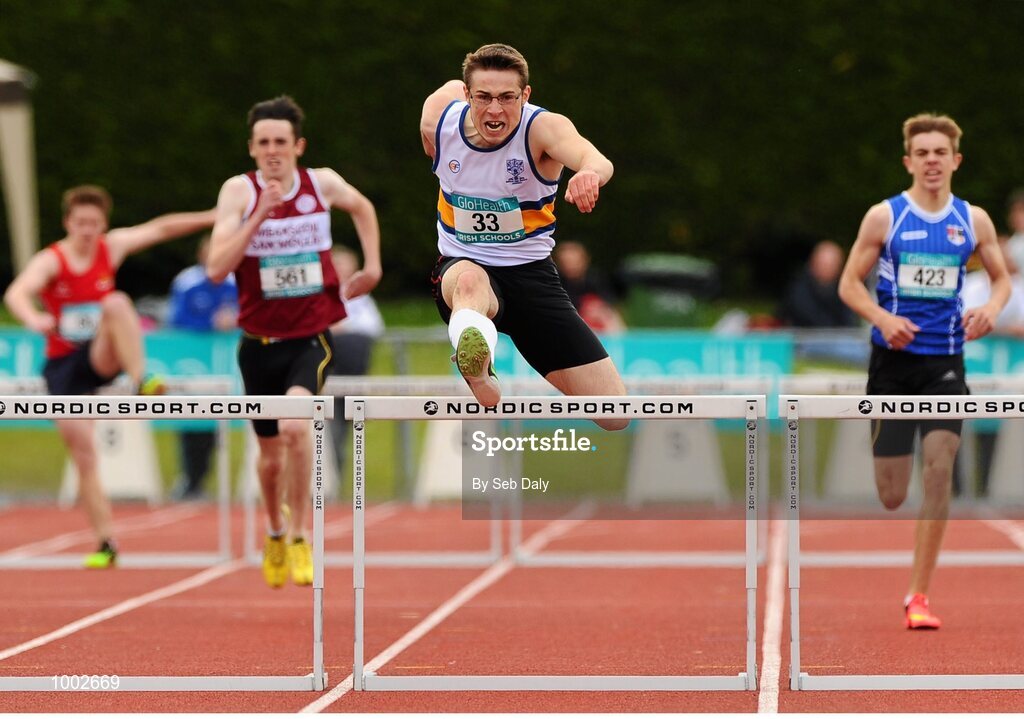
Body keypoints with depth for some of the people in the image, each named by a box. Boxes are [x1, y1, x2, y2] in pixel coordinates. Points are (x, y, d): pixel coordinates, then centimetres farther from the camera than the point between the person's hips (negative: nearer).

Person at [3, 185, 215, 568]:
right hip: (63, 365, -1)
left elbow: (160, 229, 7)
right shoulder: (50, 261, -12)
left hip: (102, 357, 1)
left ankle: (141, 380, -38)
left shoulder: (111, 248, 0)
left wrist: (211, 217, 2)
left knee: (116, 303, -30)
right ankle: (106, 542, 2)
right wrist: (32, 318, -52)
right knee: (83, 453, -6)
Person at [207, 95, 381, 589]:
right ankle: (275, 532, 44)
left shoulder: (323, 183, -3)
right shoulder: (239, 191, -9)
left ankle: (299, 540, -13)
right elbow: (216, 269, -20)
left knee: (295, 425, -27)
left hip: (311, 338, -1)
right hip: (260, 341, 1)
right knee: (271, 452, 13)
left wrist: (372, 265, 13)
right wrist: (259, 215, -27)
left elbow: (362, 208, 22)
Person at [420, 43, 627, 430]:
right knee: (470, 280, -43)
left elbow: (598, 161, -45)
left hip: (530, 271, 0)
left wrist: (590, 172, -68)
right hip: (460, 265, 0)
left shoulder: (543, 127, -21)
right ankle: (477, 372, -73)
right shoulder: (438, 115, -11)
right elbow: (449, 89, 17)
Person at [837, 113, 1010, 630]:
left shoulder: (974, 221, 4)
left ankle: (918, 595, -5)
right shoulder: (884, 217, -3)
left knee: (939, 467, -13)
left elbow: (1001, 277, 15)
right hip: (893, 360, -1)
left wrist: (991, 308, -7)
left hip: (945, 363, 2)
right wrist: (882, 318, -19)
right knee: (891, 497, -3)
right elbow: (849, 283, -1)